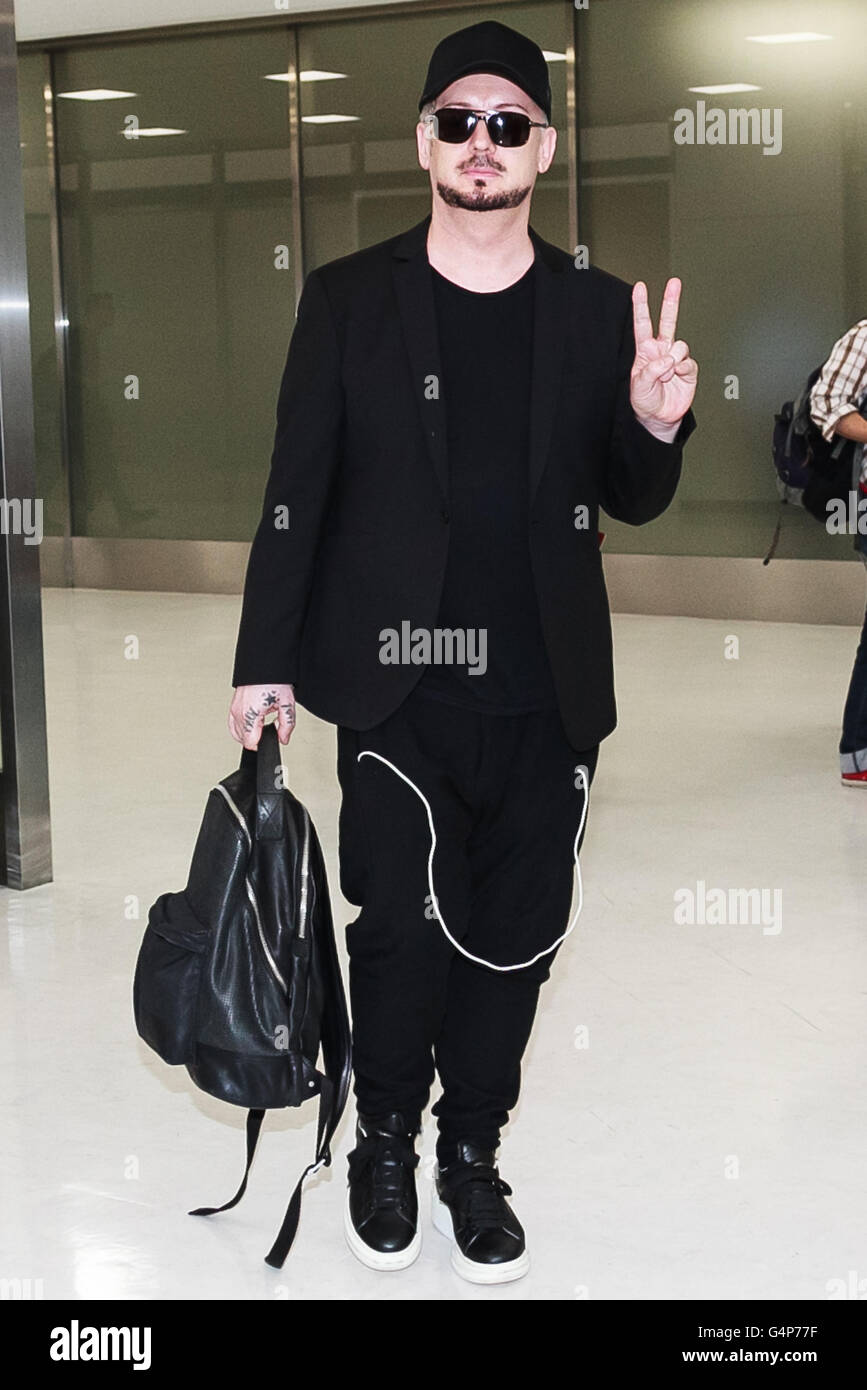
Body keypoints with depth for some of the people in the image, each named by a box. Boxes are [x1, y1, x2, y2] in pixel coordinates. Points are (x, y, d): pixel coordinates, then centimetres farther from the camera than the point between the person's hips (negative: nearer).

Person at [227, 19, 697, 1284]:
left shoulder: (597, 311, 6)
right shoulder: (349, 299, 2)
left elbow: (631, 502, 11)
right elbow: (297, 491, 2)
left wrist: (656, 427, -11)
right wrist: (267, 661, 0)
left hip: (544, 698, 2)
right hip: (398, 690, -2)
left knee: (514, 938, 7)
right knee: (404, 927, -4)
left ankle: (472, 1156, 26)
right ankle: (386, 1144, 21)